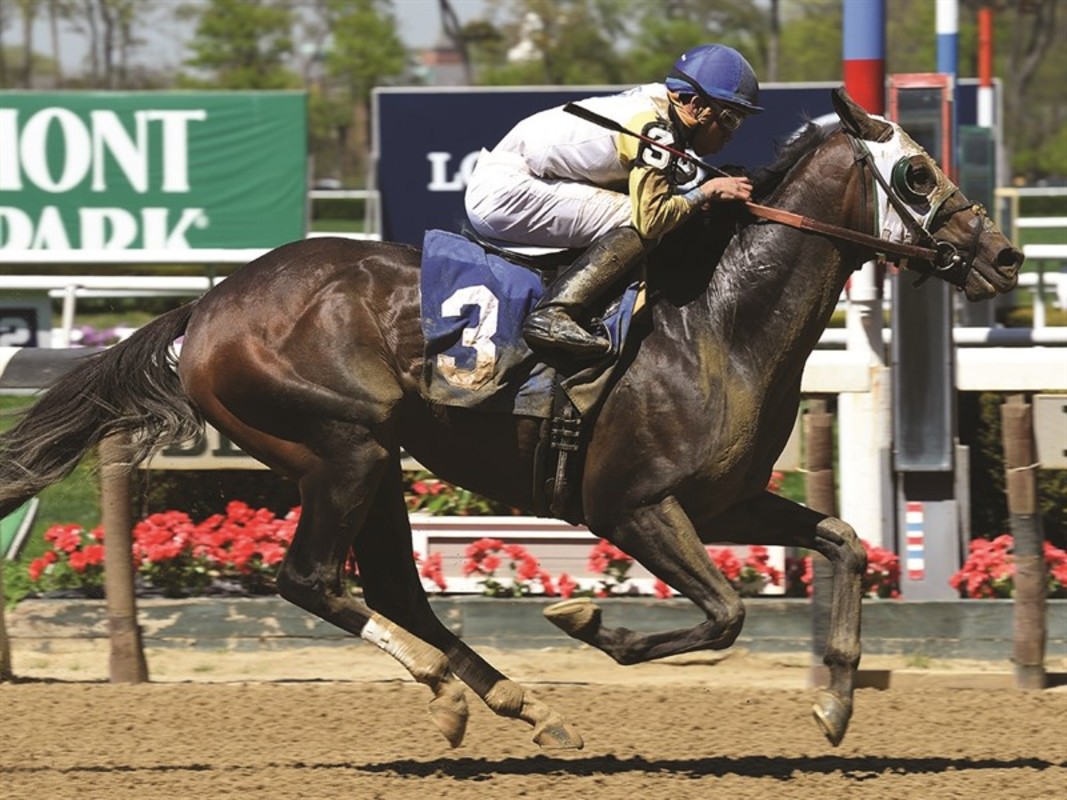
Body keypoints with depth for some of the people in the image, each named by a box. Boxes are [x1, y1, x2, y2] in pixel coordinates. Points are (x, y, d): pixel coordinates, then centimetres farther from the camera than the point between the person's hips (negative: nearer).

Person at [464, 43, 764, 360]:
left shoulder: (657, 100, 9)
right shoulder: (654, 128, -19)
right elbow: (651, 217, -22)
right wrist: (706, 192, -10)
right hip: (503, 193, -10)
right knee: (636, 226, -18)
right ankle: (551, 315, -29)